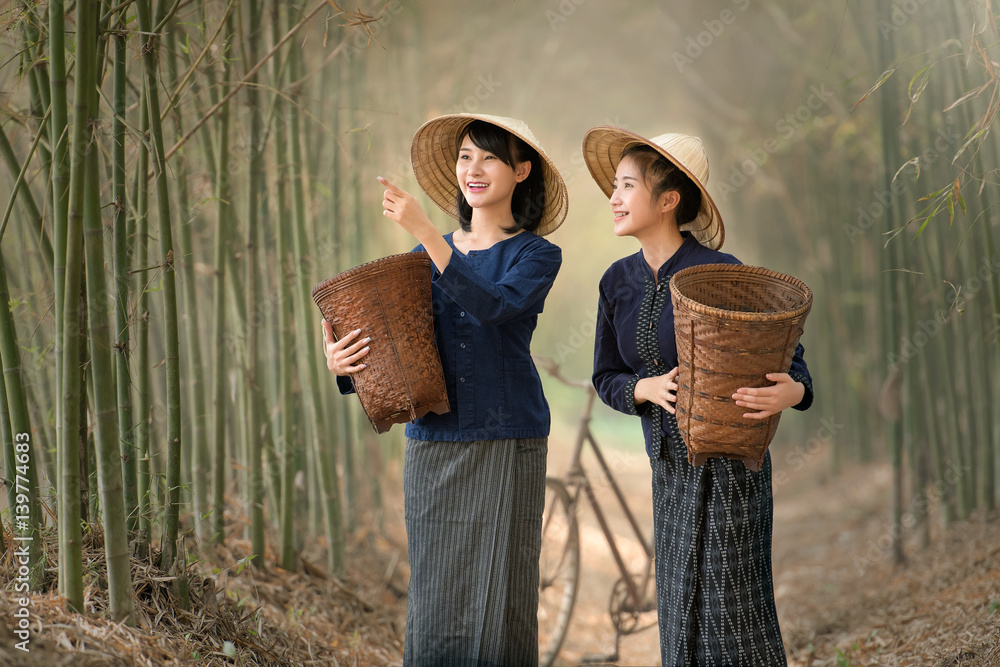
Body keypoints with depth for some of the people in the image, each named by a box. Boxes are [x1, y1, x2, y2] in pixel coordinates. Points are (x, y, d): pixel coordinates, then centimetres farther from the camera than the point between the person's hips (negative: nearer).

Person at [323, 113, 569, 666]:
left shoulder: (537, 255, 2)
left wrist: (423, 231, -24)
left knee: (499, 597, -3)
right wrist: (343, 365, -9)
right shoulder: (427, 254, 14)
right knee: (435, 598, 4)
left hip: (508, 445, -3)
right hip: (432, 445, 4)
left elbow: (492, 306, -19)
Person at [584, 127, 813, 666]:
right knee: (680, 612, 10)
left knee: (727, 607, -4)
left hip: (727, 464, -6)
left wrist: (792, 393, -30)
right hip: (669, 466, 6)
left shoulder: (720, 273, -14)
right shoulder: (619, 281, 4)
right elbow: (606, 378, 10)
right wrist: (648, 388, -12)